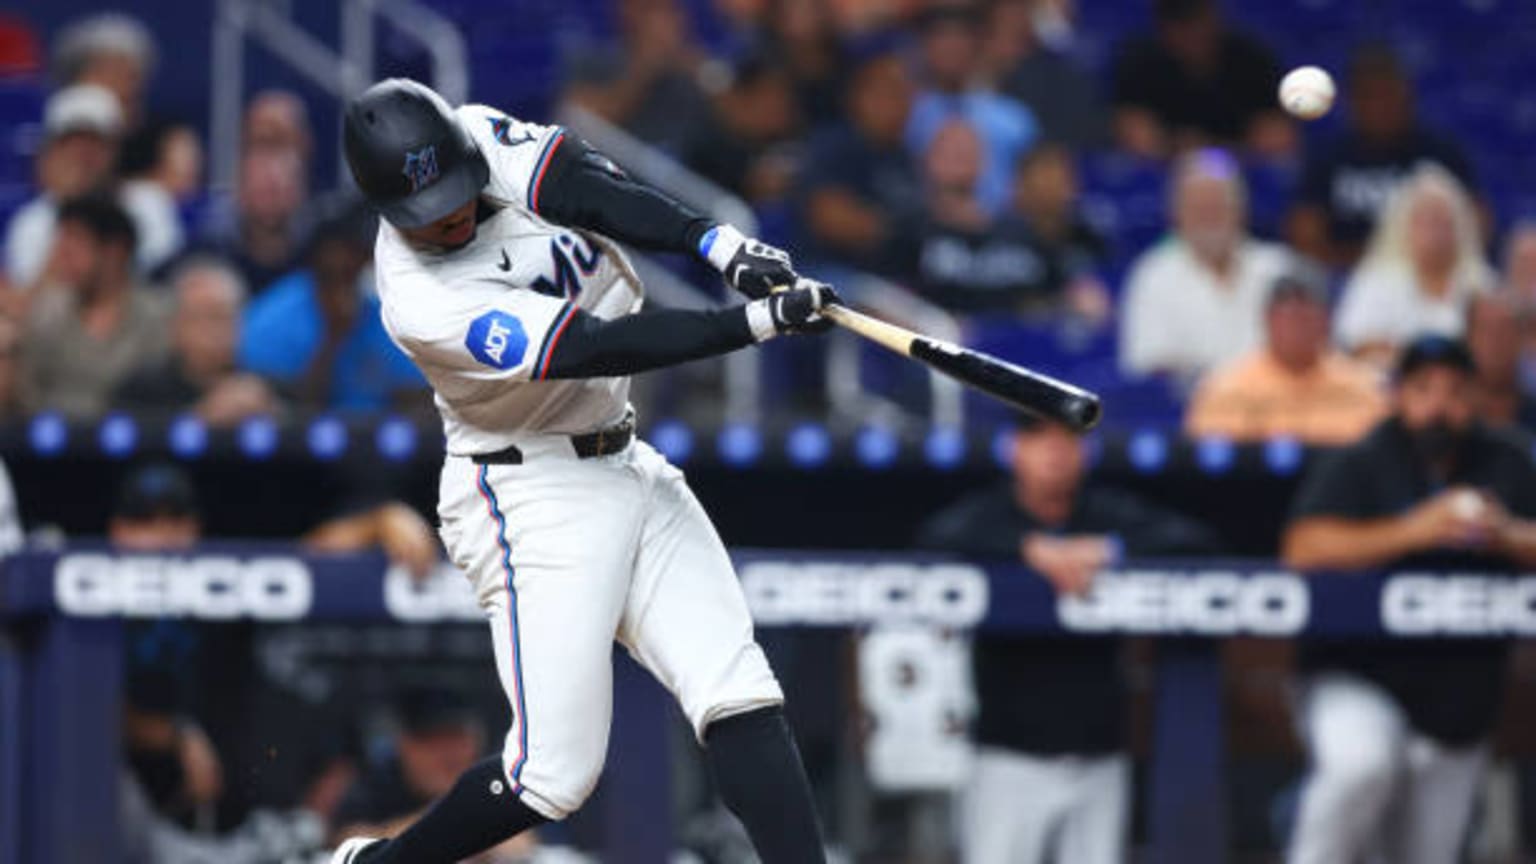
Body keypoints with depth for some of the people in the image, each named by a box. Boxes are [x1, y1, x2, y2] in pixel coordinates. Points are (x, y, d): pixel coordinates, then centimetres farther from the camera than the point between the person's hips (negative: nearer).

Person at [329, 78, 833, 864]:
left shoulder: (485, 138, -7)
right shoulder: (421, 302, -25)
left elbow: (587, 193, -21)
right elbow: (593, 348, -29)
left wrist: (721, 245, -38)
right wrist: (761, 319, -33)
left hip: (626, 469, 7)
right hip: (532, 498, -7)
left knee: (739, 697, -8)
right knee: (554, 775, -6)